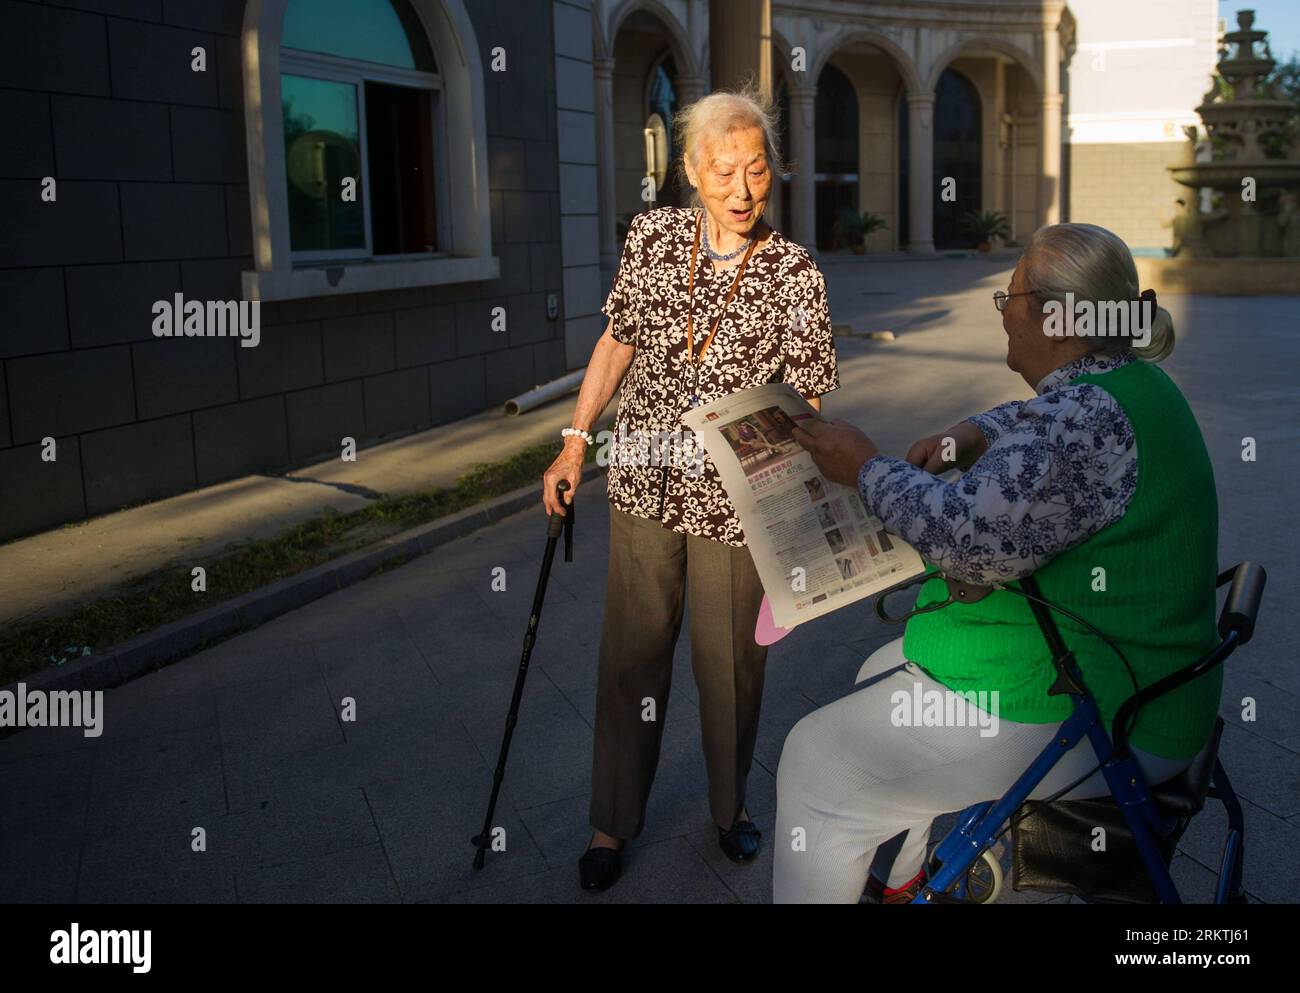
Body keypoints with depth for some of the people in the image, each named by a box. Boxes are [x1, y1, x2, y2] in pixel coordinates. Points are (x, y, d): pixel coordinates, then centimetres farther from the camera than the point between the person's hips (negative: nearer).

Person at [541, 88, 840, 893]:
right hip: (645, 488, 2)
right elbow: (617, 342, 9)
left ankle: (731, 806, 36)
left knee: (730, 664, 10)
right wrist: (576, 443, 7)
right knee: (632, 655, 11)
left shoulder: (796, 274, -8)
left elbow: (806, 405, -4)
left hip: (736, 502, -2)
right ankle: (615, 820, 29)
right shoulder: (653, 236, -1)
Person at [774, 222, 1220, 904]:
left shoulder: (1091, 417, -27)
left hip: (1082, 713, -11)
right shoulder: (1121, 385, 7)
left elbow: (970, 539, -32)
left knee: (818, 761, -4)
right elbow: (1028, 423, 27)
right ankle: (899, 881, 39)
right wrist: (971, 435, 6)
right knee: (880, 675, 26)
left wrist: (867, 469, -17)